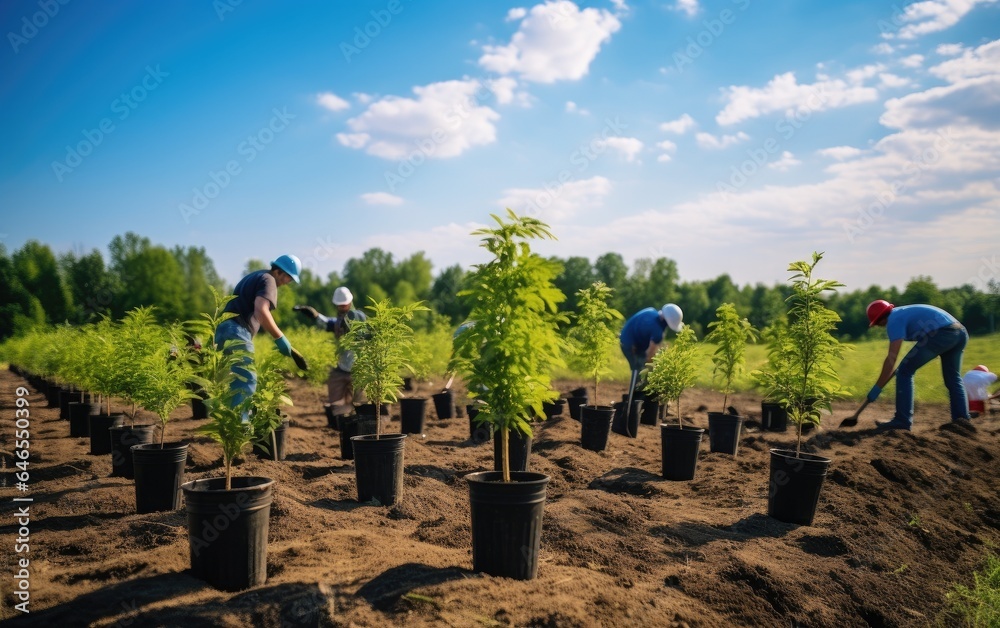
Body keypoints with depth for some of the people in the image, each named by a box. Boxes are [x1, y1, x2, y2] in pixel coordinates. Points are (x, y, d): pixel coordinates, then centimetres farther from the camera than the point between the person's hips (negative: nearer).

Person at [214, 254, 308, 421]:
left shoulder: (253, 277, 25)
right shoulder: (268, 280, -4)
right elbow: (261, 311, -22)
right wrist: (281, 339, -20)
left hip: (223, 329, 10)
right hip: (237, 333, -10)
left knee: (236, 382, 15)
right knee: (246, 382, -10)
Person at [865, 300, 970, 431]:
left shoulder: (894, 319, 1)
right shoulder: (904, 312, 27)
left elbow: (891, 358, -5)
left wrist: (877, 388, -2)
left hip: (941, 334, -9)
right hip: (961, 333, 9)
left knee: (905, 371, 0)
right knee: (953, 378, 24)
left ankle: (902, 420, -2)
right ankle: (962, 419, 18)